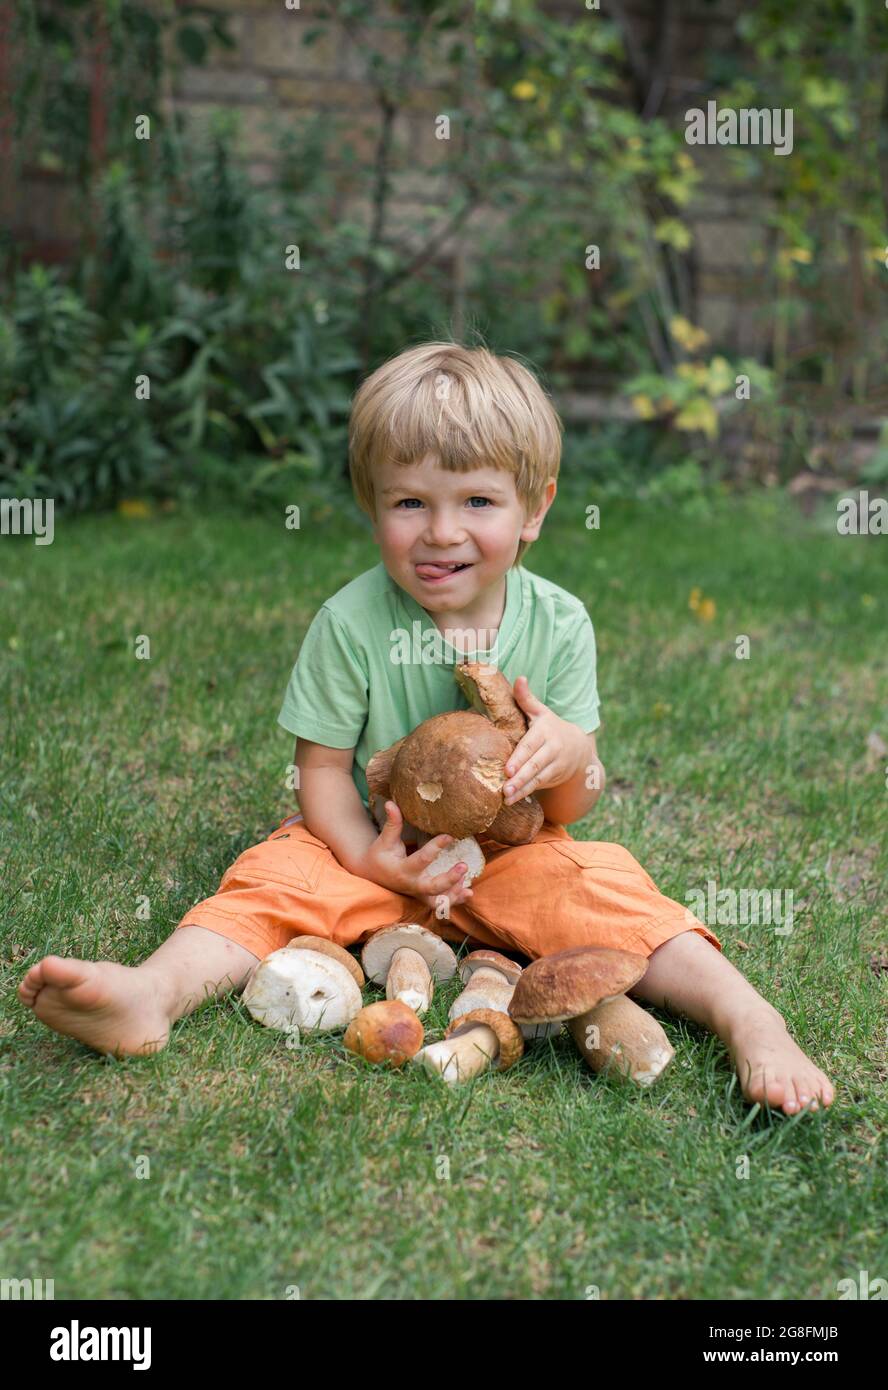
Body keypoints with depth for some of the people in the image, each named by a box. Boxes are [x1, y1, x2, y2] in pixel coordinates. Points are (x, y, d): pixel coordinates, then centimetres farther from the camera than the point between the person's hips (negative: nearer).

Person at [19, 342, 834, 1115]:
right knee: (274, 878, -25)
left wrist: (569, 755, -29)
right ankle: (154, 993, -44)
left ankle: (745, 1016, -28)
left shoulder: (559, 624, -8)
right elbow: (322, 771, -7)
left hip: (513, 856, 1)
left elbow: (574, 809, -4)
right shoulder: (349, 623, -13)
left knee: (600, 891, -25)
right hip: (378, 852, 0)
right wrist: (371, 857, -26)